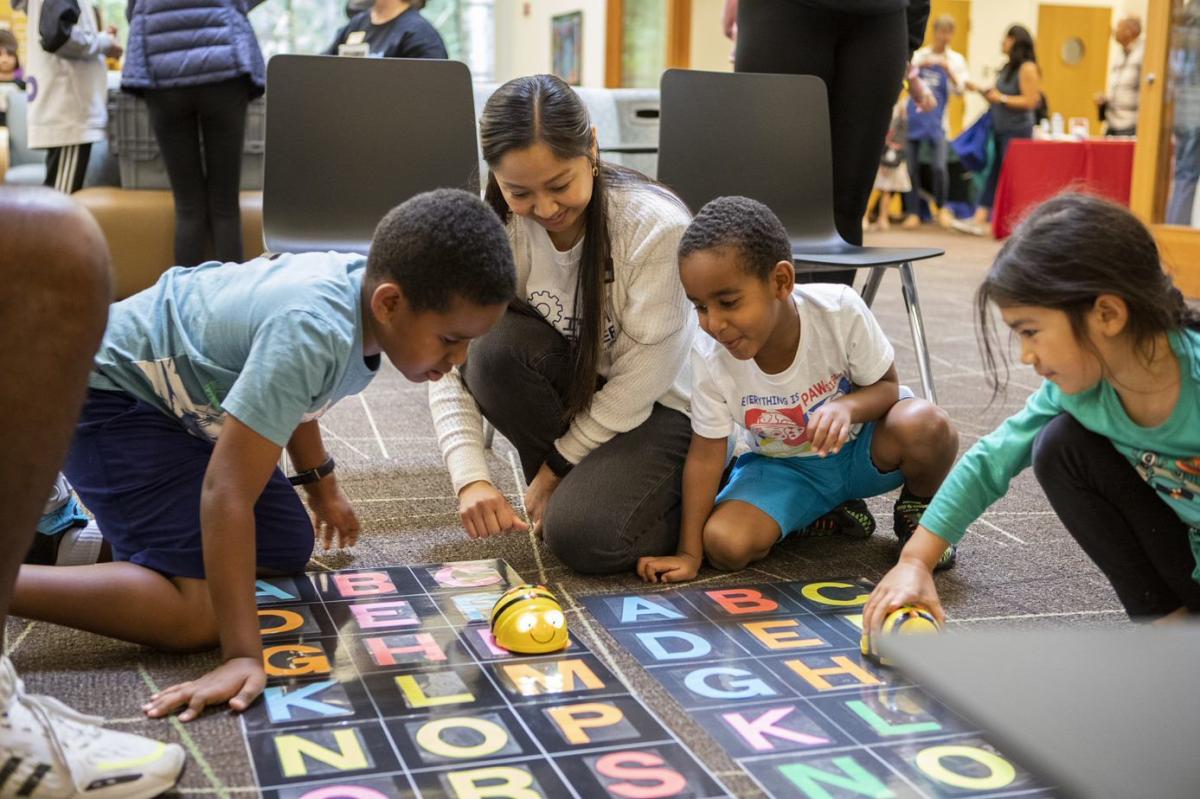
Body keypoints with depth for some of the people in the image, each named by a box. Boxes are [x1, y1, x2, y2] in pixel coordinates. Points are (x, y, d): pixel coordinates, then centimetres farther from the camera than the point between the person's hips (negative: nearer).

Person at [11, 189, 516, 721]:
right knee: (196, 614, -22)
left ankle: (76, 516, 25)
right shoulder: (314, 333, -36)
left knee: (288, 551, 12)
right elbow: (227, 491, -36)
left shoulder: (364, 282, -8)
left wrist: (323, 488, 27)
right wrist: (244, 656, -36)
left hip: (180, 393, 10)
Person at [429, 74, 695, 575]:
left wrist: (555, 465, -13)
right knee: (494, 350, -28)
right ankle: (572, 487, -3)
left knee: (584, 536, -28)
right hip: (574, 389, 4)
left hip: (657, 406, -4)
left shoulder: (658, 227, -26)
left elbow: (641, 380, -20)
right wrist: (471, 478, -33)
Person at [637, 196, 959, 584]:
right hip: (783, 467, 2)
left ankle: (918, 507, 2)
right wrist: (689, 554, -14)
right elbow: (705, 455, -14)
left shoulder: (840, 310, -28)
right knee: (725, 543, -26)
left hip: (861, 446, -1)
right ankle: (831, 510, 5)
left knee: (925, 425, -35)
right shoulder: (711, 358, -23)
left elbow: (886, 386, -12)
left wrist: (847, 406, -37)